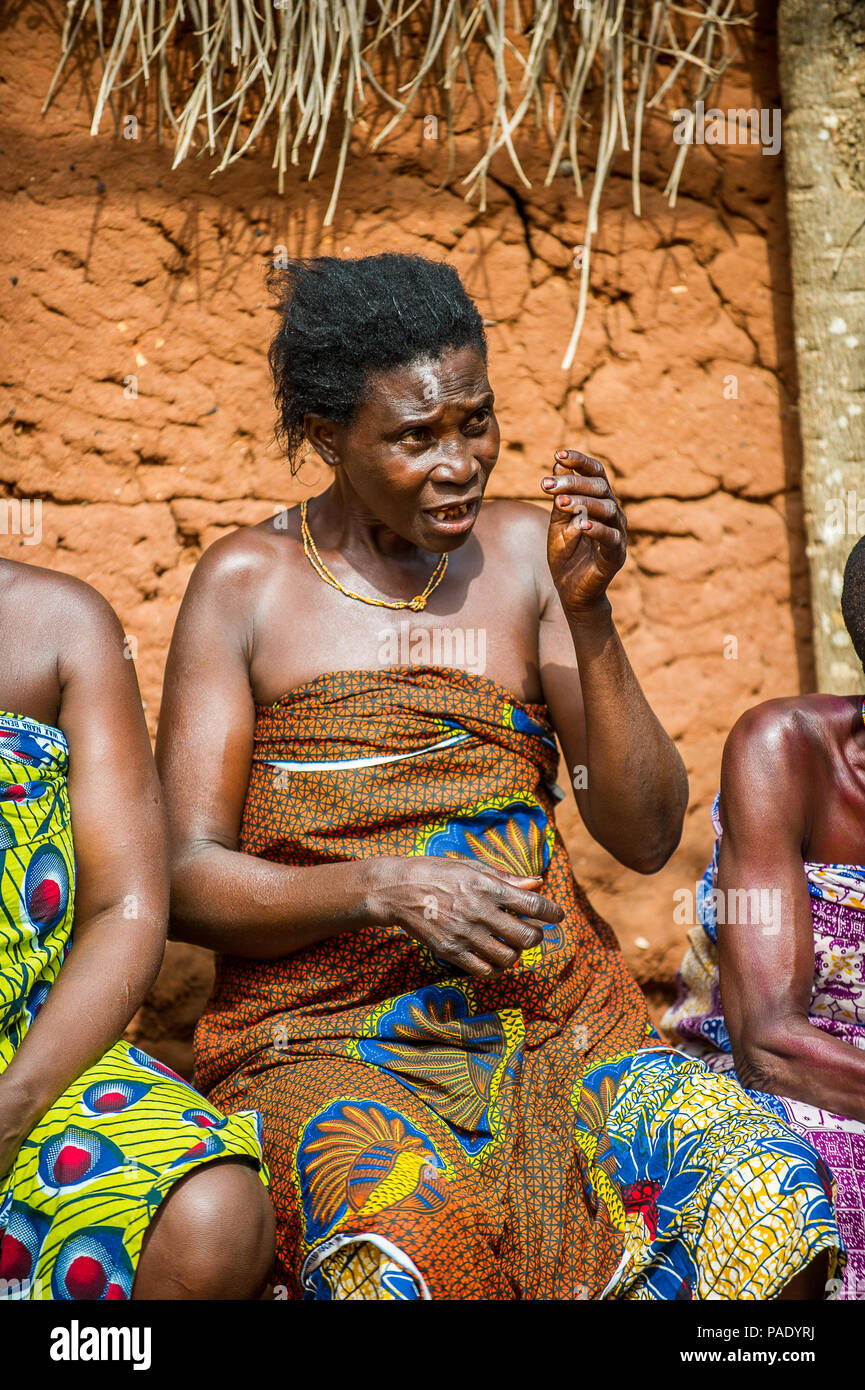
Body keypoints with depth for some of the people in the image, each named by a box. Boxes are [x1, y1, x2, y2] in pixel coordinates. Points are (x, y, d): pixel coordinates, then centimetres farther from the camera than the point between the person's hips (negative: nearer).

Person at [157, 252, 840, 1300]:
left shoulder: (523, 551, 8)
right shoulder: (248, 582, 3)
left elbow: (646, 836, 3)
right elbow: (187, 878, -1)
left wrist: (587, 613, -9)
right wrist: (383, 886, -17)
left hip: (554, 1021, 3)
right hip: (322, 1039, -2)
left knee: (768, 1193, -25)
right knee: (410, 1221, -36)